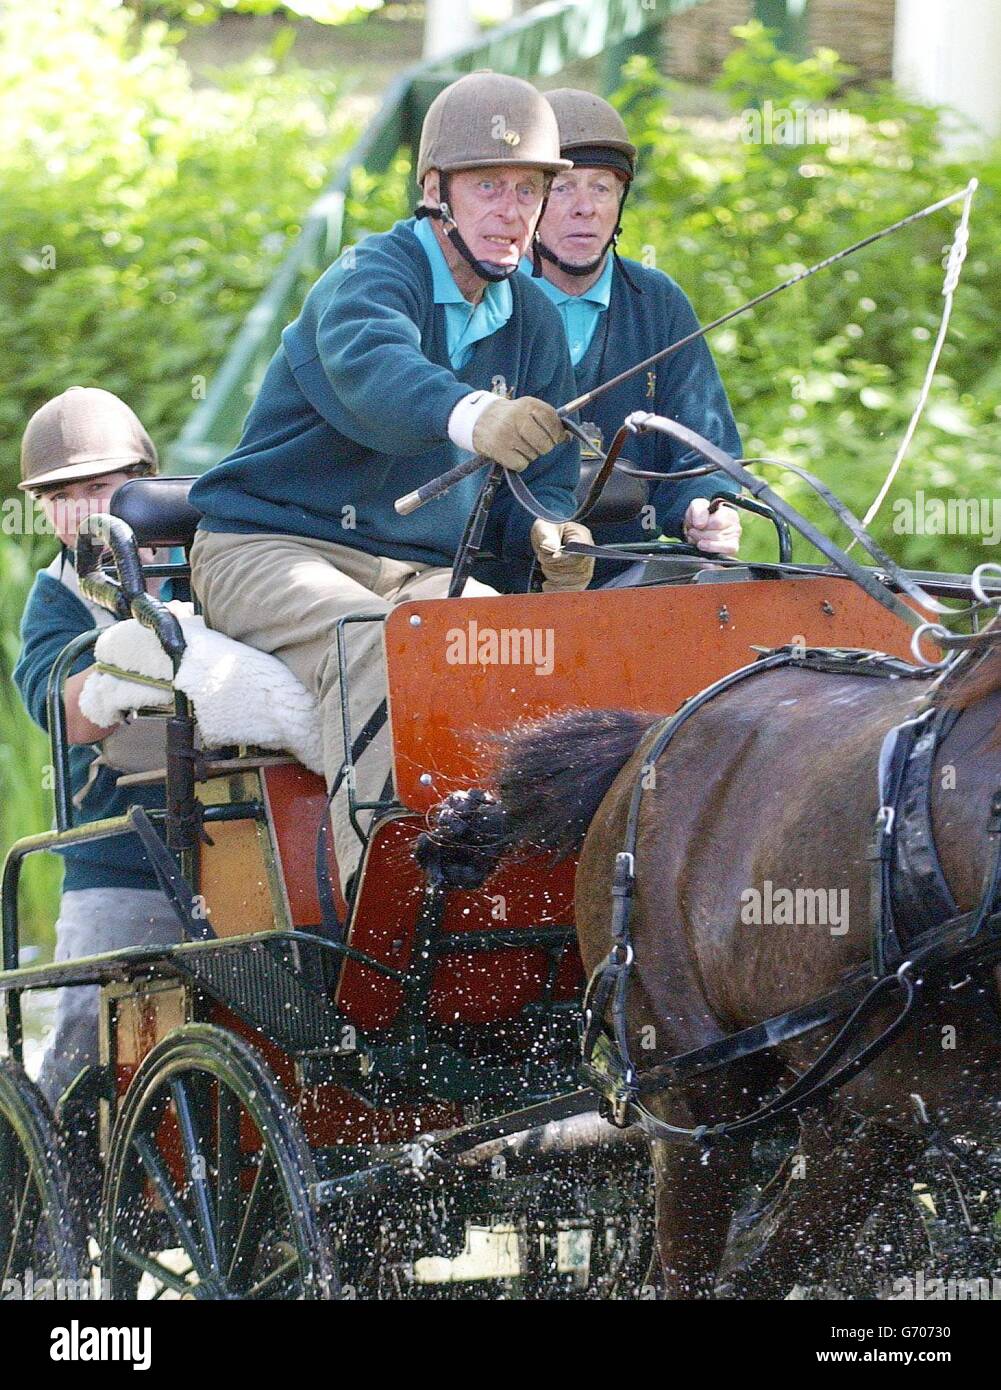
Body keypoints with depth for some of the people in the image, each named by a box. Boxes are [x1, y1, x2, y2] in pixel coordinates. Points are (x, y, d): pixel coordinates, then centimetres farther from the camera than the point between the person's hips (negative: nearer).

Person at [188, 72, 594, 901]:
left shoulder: (534, 324, 10)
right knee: (375, 643, -36)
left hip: (423, 573, 6)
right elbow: (372, 367, -37)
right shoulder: (372, 275, -12)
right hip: (268, 549, -6)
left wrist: (549, 535, -17)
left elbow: (545, 480, 10)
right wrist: (469, 417, -61)